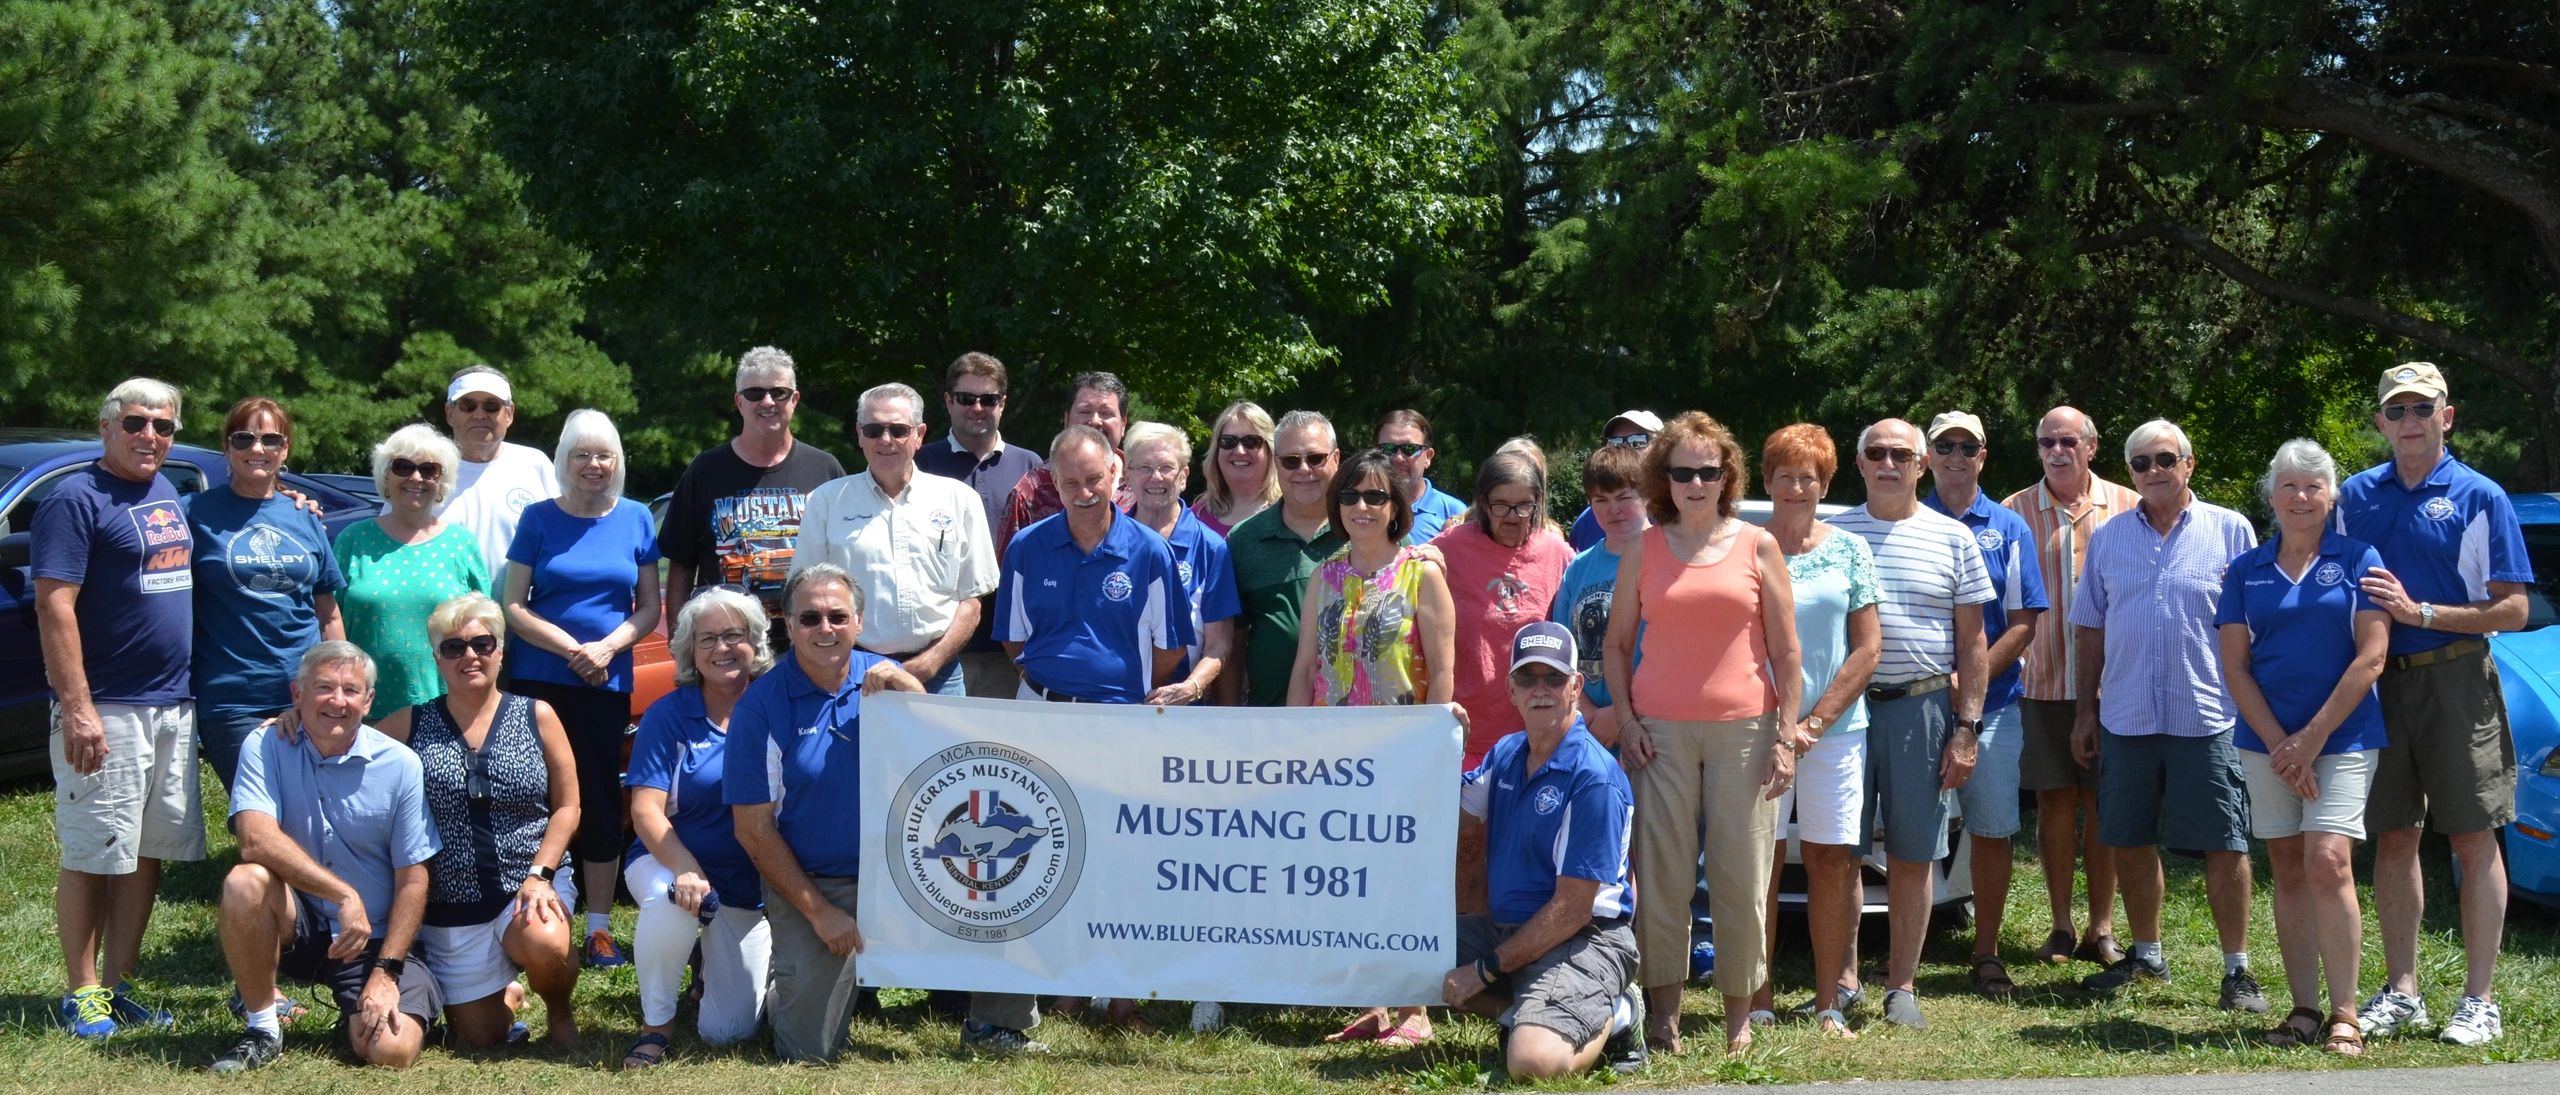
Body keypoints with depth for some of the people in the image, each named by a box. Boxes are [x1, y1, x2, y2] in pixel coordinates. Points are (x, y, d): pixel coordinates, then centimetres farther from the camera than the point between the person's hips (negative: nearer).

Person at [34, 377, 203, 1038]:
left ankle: (117, 986, 17)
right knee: (93, 855, -2)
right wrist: (77, 707, -21)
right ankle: (82, 994, 5)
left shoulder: (169, 496, 15)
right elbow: (55, 607, -15)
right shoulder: (77, 500, -9)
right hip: (107, 710, -7)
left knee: (147, 852, 10)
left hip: (174, 708, 8)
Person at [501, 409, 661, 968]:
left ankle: (600, 927, 10)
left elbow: (649, 608, 7)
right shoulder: (539, 519, 2)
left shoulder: (635, 520, 6)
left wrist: (609, 646, -11)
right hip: (541, 679, -1)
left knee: (601, 798, 4)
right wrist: (572, 649, -13)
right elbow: (514, 607, -1)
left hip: (608, 681, 1)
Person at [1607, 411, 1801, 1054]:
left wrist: (1787, 735, -1)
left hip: (1743, 729, -1)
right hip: (1660, 731, 1)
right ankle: (1664, 1012, 9)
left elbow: (1786, 651, 6)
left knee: (1741, 875, 0)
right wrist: (1626, 719, 1)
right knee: (1661, 873, 1)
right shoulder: (1643, 550, 8)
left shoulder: (1757, 546, 5)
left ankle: (1739, 1015, 10)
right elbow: (1617, 643, 13)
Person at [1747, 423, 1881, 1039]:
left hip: (1835, 727, 1)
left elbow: (1868, 648, 4)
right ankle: (1758, 1004, 3)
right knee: (1761, 862, -2)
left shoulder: (1847, 551, 7)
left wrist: (1814, 722, -6)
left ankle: (1829, 1003, 9)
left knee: (1831, 861, 2)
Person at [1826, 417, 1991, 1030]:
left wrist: (1966, 728, -1)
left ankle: (1901, 987, 12)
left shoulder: (1952, 539, 6)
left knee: (1913, 856, 3)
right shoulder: (1833, 535, 8)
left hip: (1922, 707, 0)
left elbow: (1971, 641, 6)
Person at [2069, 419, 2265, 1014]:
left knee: (2225, 846, -3)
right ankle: (2145, 955, 25)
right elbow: (2092, 630, 15)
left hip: (2208, 718, -4)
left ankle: (2237, 969, 4)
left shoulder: (2230, 531, 2)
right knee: (2129, 842, 10)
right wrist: (2086, 712, 11)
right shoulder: (2109, 539, 11)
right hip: (2125, 717, 4)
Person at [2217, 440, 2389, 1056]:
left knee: (2328, 865, -14)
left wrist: (2312, 738, -10)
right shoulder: (2247, 571, 9)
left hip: (2342, 739, -3)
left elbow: (2371, 657, -5)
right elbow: (2235, 667, 5)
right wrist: (2278, 744, -6)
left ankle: (2343, 1015, -10)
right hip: (2267, 743, 3)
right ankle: (2304, 1009, 10)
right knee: (2289, 874, 5)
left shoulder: (2357, 560, 1)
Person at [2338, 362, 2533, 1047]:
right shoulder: (2357, 497, 9)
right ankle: (2400, 991, 15)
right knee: (2393, 838, 7)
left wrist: (2418, 612, -15)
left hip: (2457, 679, -4)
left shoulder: (2479, 497, -2)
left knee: (2473, 839, -2)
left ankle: (2478, 1000, 1)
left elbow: (2512, 610, -6)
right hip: (2379, 682, 4)